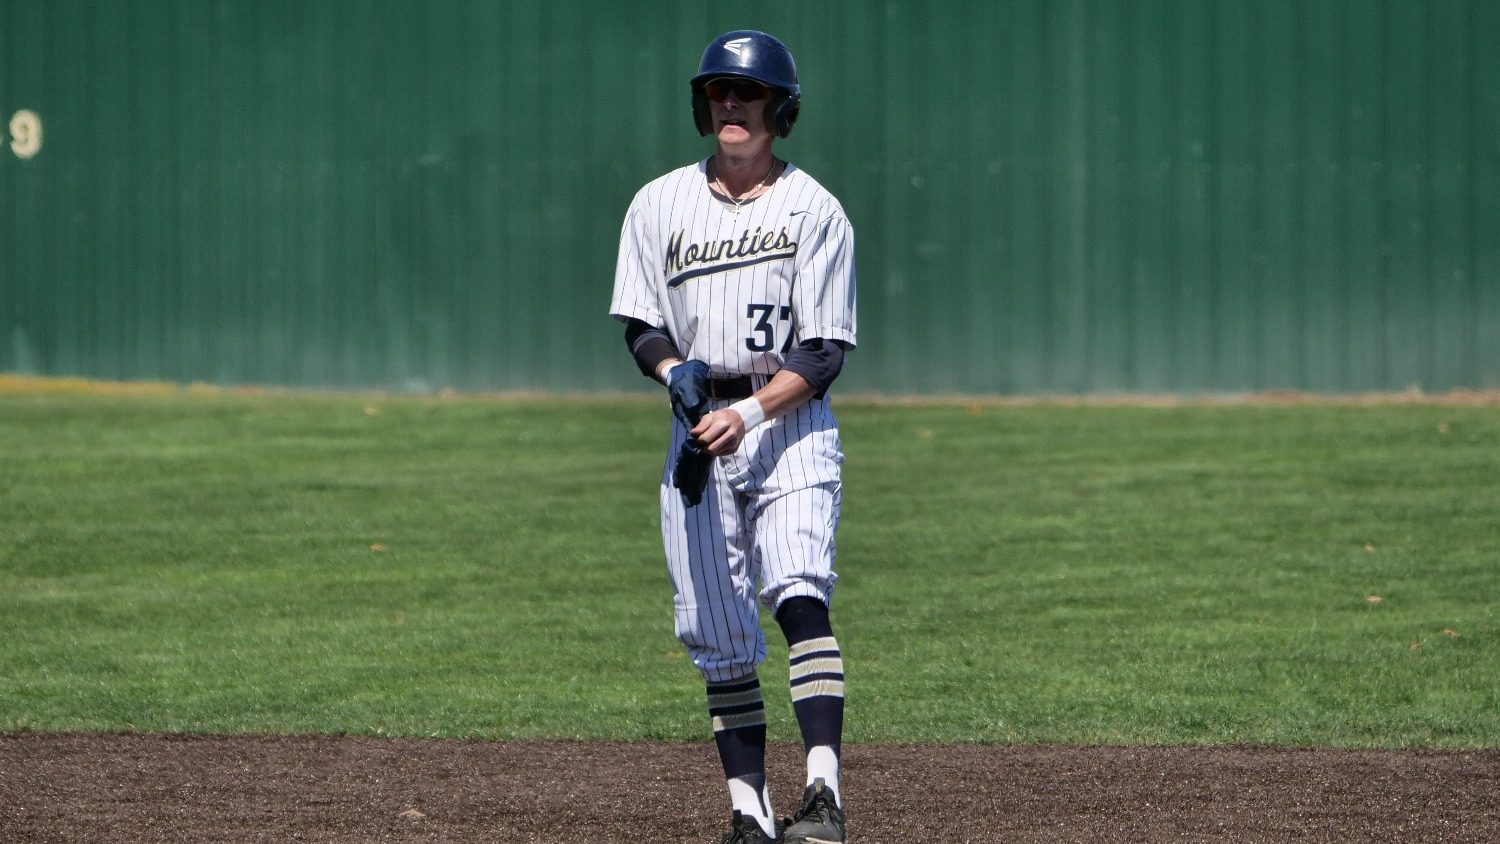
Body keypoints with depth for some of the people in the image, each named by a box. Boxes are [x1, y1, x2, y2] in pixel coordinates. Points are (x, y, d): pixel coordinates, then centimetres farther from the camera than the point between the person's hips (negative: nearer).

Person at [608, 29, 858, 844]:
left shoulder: (814, 211, -2)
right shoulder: (660, 204, 8)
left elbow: (823, 354, -5)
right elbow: (640, 325, 10)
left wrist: (749, 413, -19)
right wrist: (677, 371, -12)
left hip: (790, 425, -3)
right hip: (698, 433, 3)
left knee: (799, 595, -23)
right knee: (717, 637, 2)